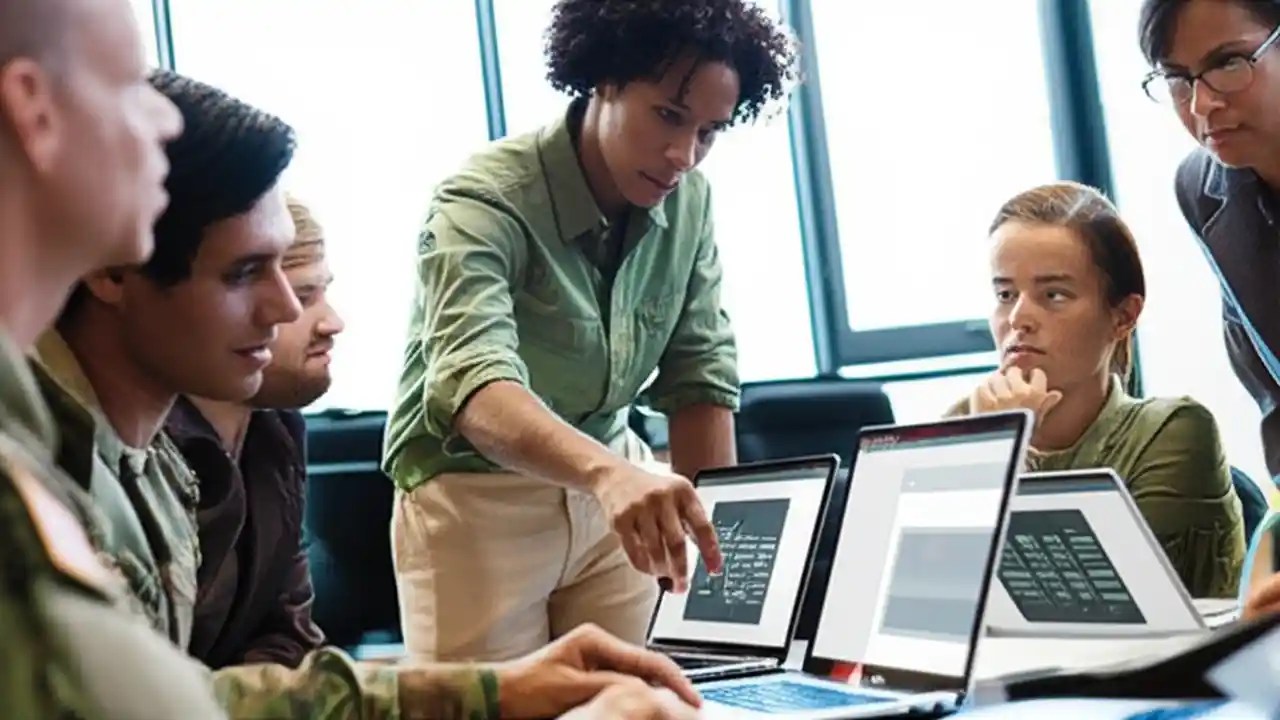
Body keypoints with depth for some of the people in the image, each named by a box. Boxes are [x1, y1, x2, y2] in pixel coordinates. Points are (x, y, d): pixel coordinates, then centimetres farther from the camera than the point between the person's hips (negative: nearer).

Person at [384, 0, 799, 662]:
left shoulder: (689, 202, -6)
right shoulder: (485, 203, -24)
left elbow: (699, 377, 0)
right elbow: (473, 387, -39)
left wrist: (711, 532, -6)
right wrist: (605, 471, -56)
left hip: (608, 484, 5)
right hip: (473, 496, -4)